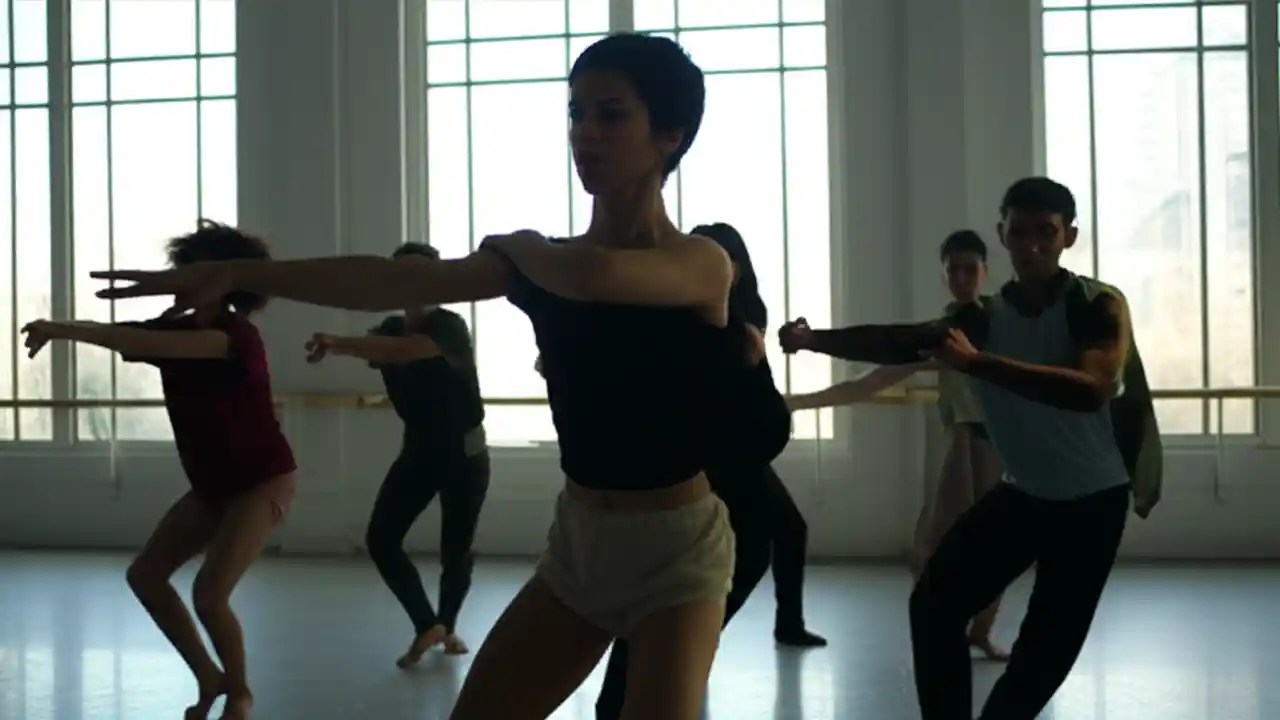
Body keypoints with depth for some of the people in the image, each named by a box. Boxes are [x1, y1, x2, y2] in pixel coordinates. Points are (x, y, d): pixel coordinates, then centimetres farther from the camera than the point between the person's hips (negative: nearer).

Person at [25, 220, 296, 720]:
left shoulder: (238, 336, -24)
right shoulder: (177, 329, 1)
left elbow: (148, 344, -37)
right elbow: (127, 338, -13)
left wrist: (63, 330, -40)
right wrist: (61, 330, -31)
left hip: (264, 480, -8)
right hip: (213, 484, 9)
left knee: (209, 593, -17)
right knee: (146, 573, 6)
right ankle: (209, 678, 19)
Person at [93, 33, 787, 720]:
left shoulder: (703, 264, -13)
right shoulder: (541, 263, 2)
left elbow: (595, 275, -34)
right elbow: (394, 283, -8)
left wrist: (514, 249, -13)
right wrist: (240, 273, -16)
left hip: (678, 550, -5)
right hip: (578, 541, 5)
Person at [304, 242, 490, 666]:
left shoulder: (450, 326, -22)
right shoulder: (392, 328, 2)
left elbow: (403, 351, -41)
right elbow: (373, 349, -21)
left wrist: (335, 343, -48)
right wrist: (334, 345, -43)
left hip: (464, 454, -6)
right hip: (418, 450, 6)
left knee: (455, 550, 2)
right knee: (380, 539, -7)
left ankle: (446, 625, 31)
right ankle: (428, 626, 6)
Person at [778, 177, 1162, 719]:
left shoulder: (1099, 306, -19)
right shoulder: (983, 320, -7)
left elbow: (1092, 390, -38)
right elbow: (897, 344, -20)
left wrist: (977, 363, -45)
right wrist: (814, 340, -36)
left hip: (1092, 500, -3)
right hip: (1022, 492, 3)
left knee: (1050, 644, 3)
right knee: (935, 602, -8)